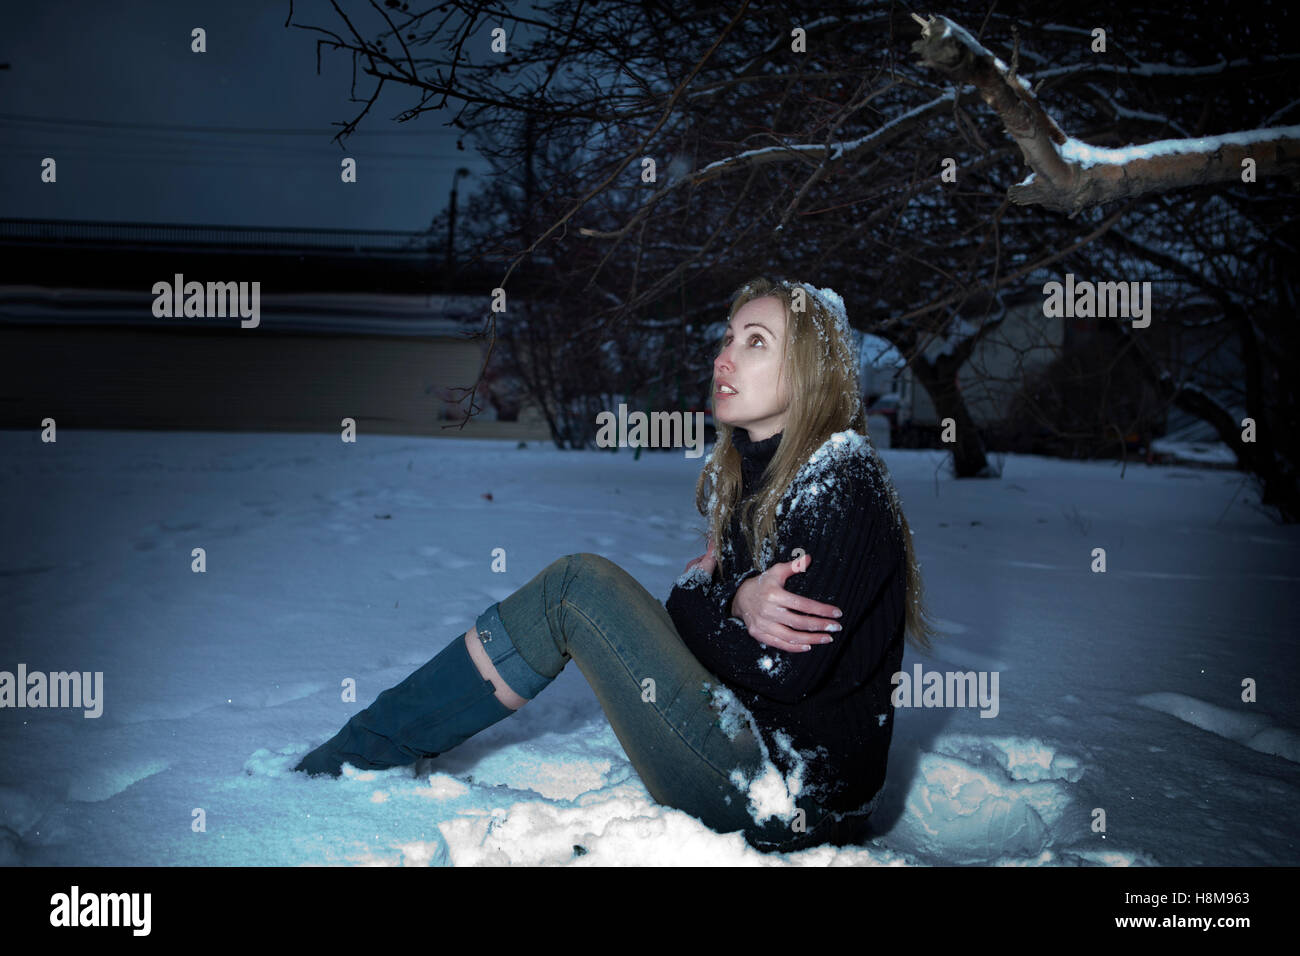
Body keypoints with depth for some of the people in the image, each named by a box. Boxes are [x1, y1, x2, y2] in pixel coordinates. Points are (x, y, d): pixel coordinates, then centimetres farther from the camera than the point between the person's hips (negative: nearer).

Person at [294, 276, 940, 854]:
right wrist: (734, 603, -16)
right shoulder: (740, 473, 11)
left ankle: (348, 764, -1)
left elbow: (787, 667, -21)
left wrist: (707, 601, -4)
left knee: (579, 586, -13)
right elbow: (684, 610, 5)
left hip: (793, 807, -8)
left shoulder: (845, 483, -14)